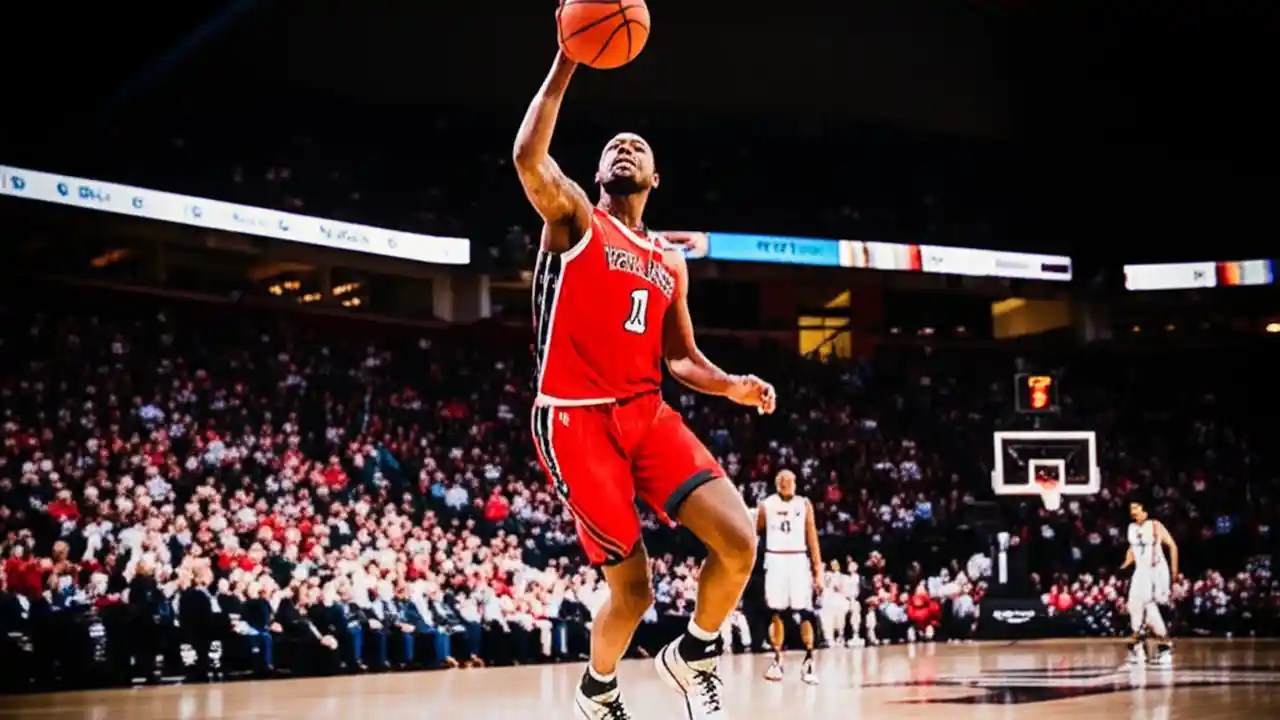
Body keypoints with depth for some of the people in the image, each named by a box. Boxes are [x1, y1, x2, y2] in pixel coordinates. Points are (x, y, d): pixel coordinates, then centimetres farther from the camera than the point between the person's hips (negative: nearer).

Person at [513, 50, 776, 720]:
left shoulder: (671, 263, 18)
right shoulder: (574, 219, 2)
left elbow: (682, 358, 21)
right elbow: (529, 156, -19)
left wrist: (732, 386, -1)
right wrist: (567, 62, -20)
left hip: (648, 414, 5)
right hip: (576, 420, -5)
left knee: (739, 542, -13)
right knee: (632, 589, -3)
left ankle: (693, 654, 15)